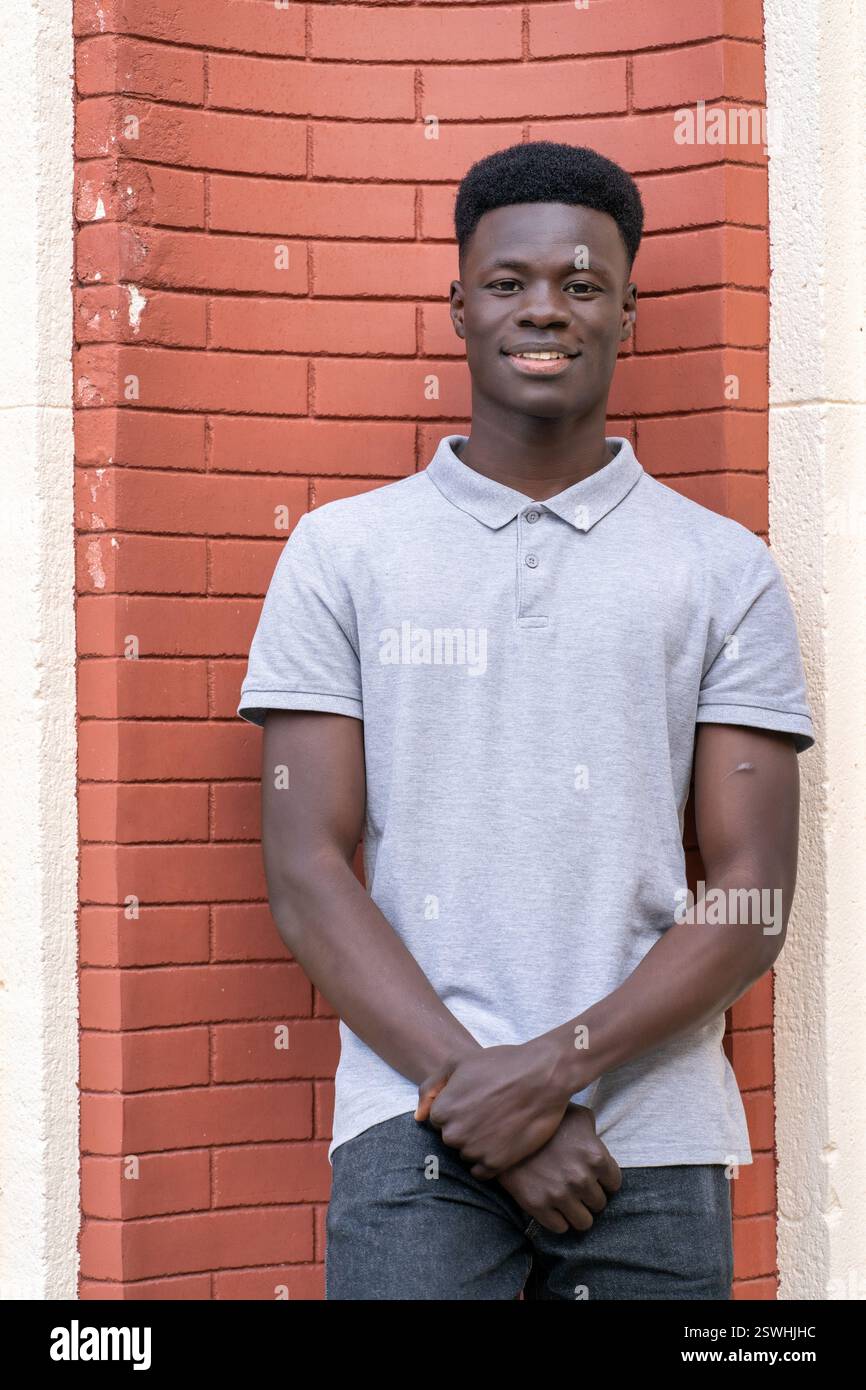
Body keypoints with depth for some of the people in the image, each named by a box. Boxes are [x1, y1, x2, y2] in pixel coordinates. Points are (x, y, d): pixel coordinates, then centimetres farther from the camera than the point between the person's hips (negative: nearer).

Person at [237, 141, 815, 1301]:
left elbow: (753, 899, 1)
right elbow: (307, 873, 1)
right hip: (417, 1125, -1)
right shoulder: (344, 552, 7)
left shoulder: (727, 570, 7)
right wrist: (472, 1082, -10)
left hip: (653, 1139, 1)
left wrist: (555, 1068, -11)